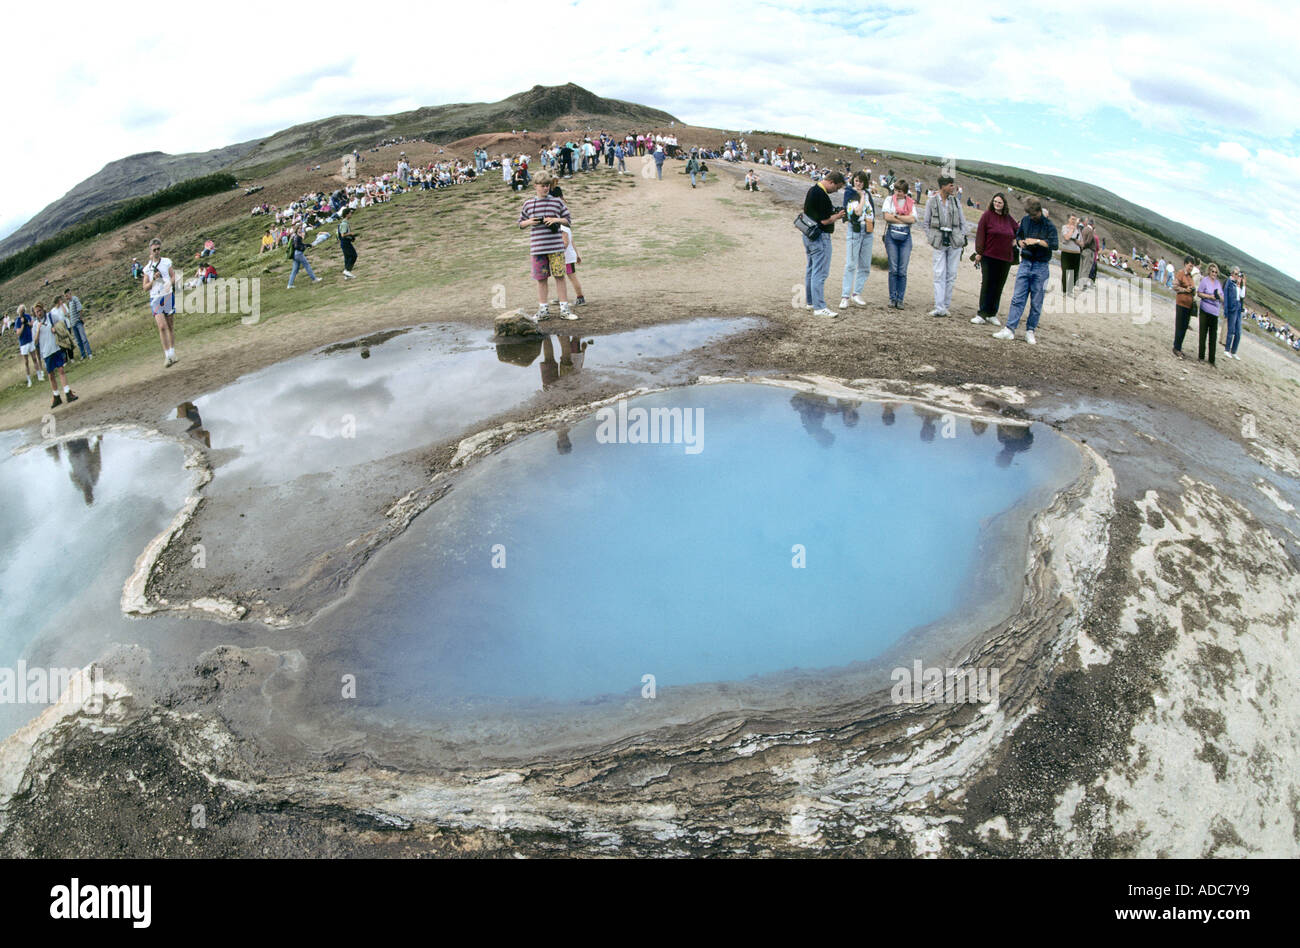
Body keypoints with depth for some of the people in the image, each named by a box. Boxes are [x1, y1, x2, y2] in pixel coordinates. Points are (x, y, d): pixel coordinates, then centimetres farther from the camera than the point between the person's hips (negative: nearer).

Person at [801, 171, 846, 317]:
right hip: (820, 237, -10)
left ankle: (810, 301, 26)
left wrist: (833, 213, 11)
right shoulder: (822, 195, -21)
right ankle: (819, 307, -9)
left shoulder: (812, 190, 10)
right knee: (820, 272, -8)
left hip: (809, 235, 10)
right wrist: (837, 216, -4)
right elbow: (825, 220, -22)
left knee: (810, 270, 17)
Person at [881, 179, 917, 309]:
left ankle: (900, 299, 3)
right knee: (893, 269, -3)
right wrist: (906, 219, -3)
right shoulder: (889, 199, 6)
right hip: (892, 235, -1)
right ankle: (892, 298, 5)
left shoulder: (911, 203, 10)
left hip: (906, 236, 1)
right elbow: (887, 216, -7)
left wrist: (896, 216, -7)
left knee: (903, 270, -3)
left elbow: (913, 219, -4)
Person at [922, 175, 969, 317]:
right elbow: (926, 223, 7)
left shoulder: (956, 201, 6)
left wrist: (962, 238, 6)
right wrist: (931, 239, -1)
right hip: (940, 242, -2)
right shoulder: (931, 201, 0)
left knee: (951, 275, 3)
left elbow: (962, 222, 13)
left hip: (955, 242, 2)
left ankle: (945, 306, 10)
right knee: (939, 275, -7)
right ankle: (939, 308, -8)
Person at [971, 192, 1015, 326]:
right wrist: (979, 252, -10)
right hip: (989, 256, -4)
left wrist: (1015, 241, 11)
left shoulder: (1009, 218, 9)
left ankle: (992, 314, 11)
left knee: (998, 286, 5)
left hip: (1005, 258, 4)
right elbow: (980, 234, -5)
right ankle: (982, 314, -4)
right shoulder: (987, 215, -2)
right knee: (986, 285, -6)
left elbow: (1017, 230, 26)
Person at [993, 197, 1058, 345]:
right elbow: (1018, 236, 20)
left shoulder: (1049, 225, -6)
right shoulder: (1025, 220, 6)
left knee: (1036, 302, 2)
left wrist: (1037, 241, -25)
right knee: (1017, 298, -3)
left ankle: (1030, 331, 10)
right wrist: (1020, 242, -2)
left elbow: (1055, 244, -16)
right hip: (1025, 263, 3)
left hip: (1041, 267, -3)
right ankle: (1009, 329, -5)